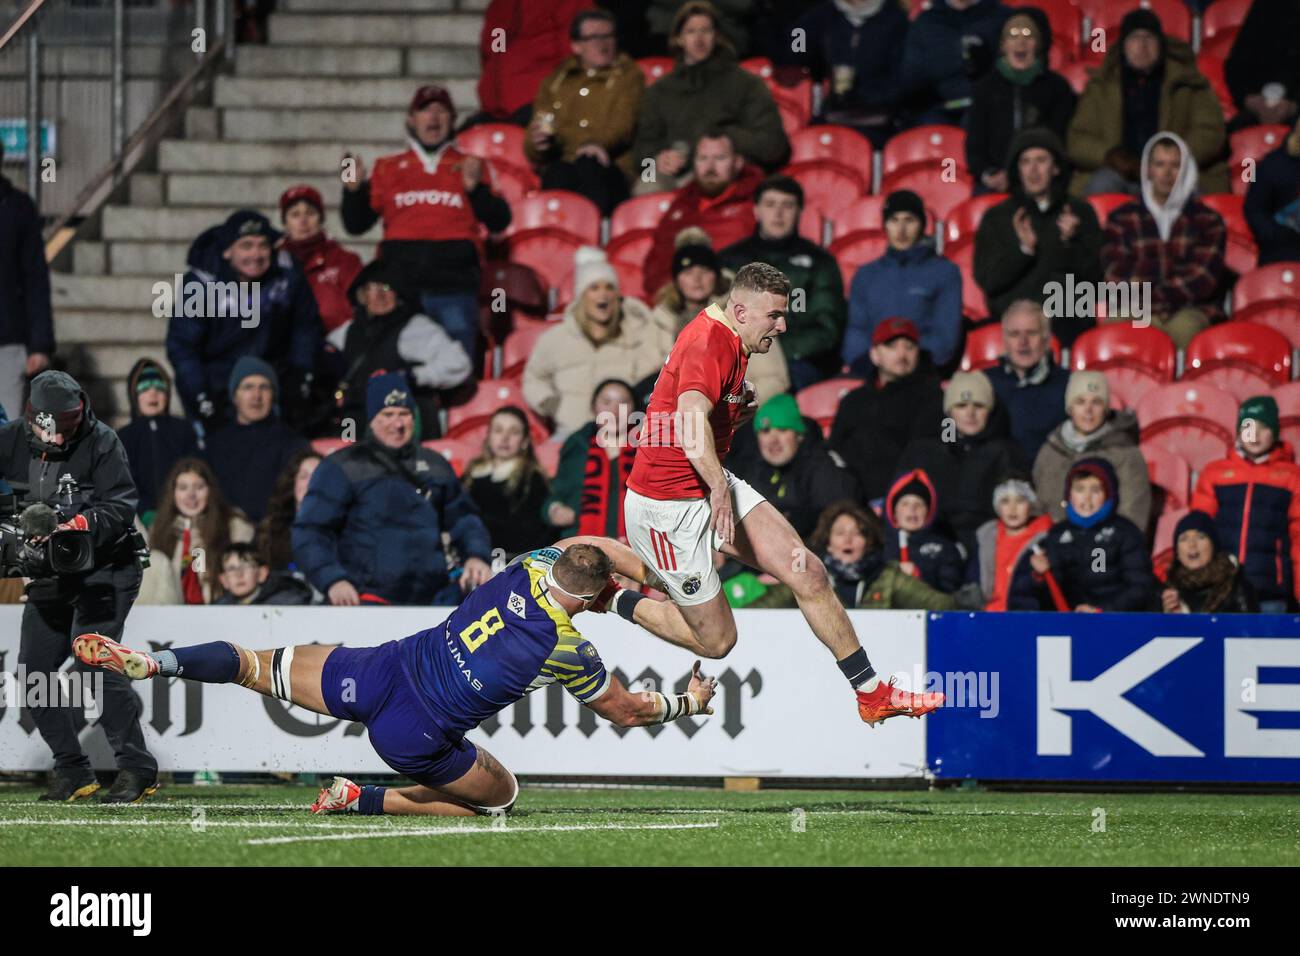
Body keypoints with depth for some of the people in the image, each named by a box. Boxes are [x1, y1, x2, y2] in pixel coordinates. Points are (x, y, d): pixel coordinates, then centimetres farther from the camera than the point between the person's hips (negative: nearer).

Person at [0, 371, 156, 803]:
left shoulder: (101, 442, -15)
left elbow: (121, 508, -19)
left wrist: (79, 526, -37)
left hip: (104, 568, -6)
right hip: (49, 575, 6)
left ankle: (137, 767, -18)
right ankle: (73, 772, 14)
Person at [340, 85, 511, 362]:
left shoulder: (468, 168, 14)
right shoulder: (388, 168, 16)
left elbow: (499, 222, 7)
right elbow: (356, 224, 14)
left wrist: (475, 187, -8)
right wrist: (354, 188, -3)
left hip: (454, 289, -1)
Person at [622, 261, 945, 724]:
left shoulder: (729, 341, 9)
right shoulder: (709, 343, -23)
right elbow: (690, 419, -42)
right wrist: (718, 486, -53)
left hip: (712, 488, 10)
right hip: (668, 504, -10)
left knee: (807, 572, -2)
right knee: (716, 640, -1)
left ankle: (872, 693, 4)